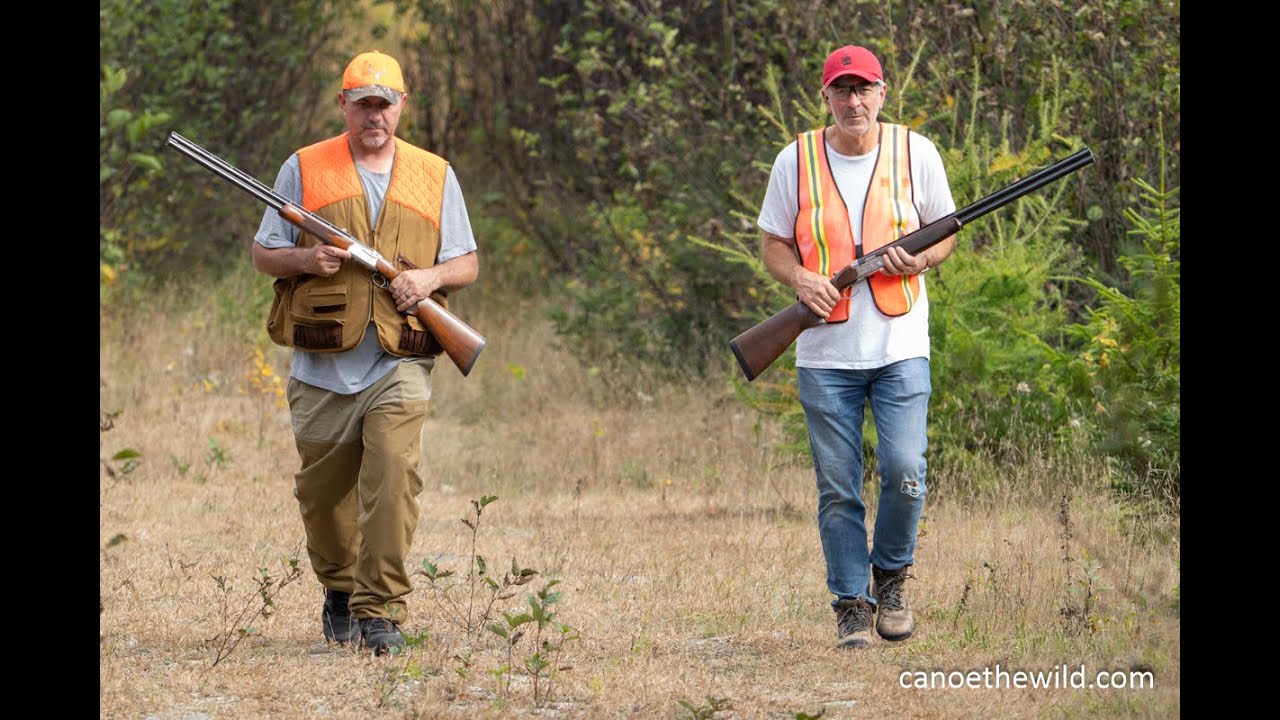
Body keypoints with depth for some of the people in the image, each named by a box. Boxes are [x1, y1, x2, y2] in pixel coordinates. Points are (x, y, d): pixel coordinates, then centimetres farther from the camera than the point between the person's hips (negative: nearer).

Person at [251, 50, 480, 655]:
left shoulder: (435, 176, 10)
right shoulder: (305, 170, 6)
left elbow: (466, 264, 14)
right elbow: (262, 253, 8)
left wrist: (431, 276, -8)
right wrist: (304, 259, -13)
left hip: (399, 365, -1)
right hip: (322, 370, 1)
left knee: (393, 481, -17)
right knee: (324, 493, 10)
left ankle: (379, 611, -13)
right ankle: (339, 589, 34)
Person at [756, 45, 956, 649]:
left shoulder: (915, 152, 2)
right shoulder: (796, 161, 1)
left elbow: (945, 231, 12)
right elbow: (773, 244, 9)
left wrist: (921, 260, -10)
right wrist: (801, 279, -12)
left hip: (900, 348, 0)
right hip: (825, 355, 0)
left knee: (905, 473, -12)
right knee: (837, 490, 2)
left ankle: (890, 576, 13)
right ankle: (851, 604, 13)